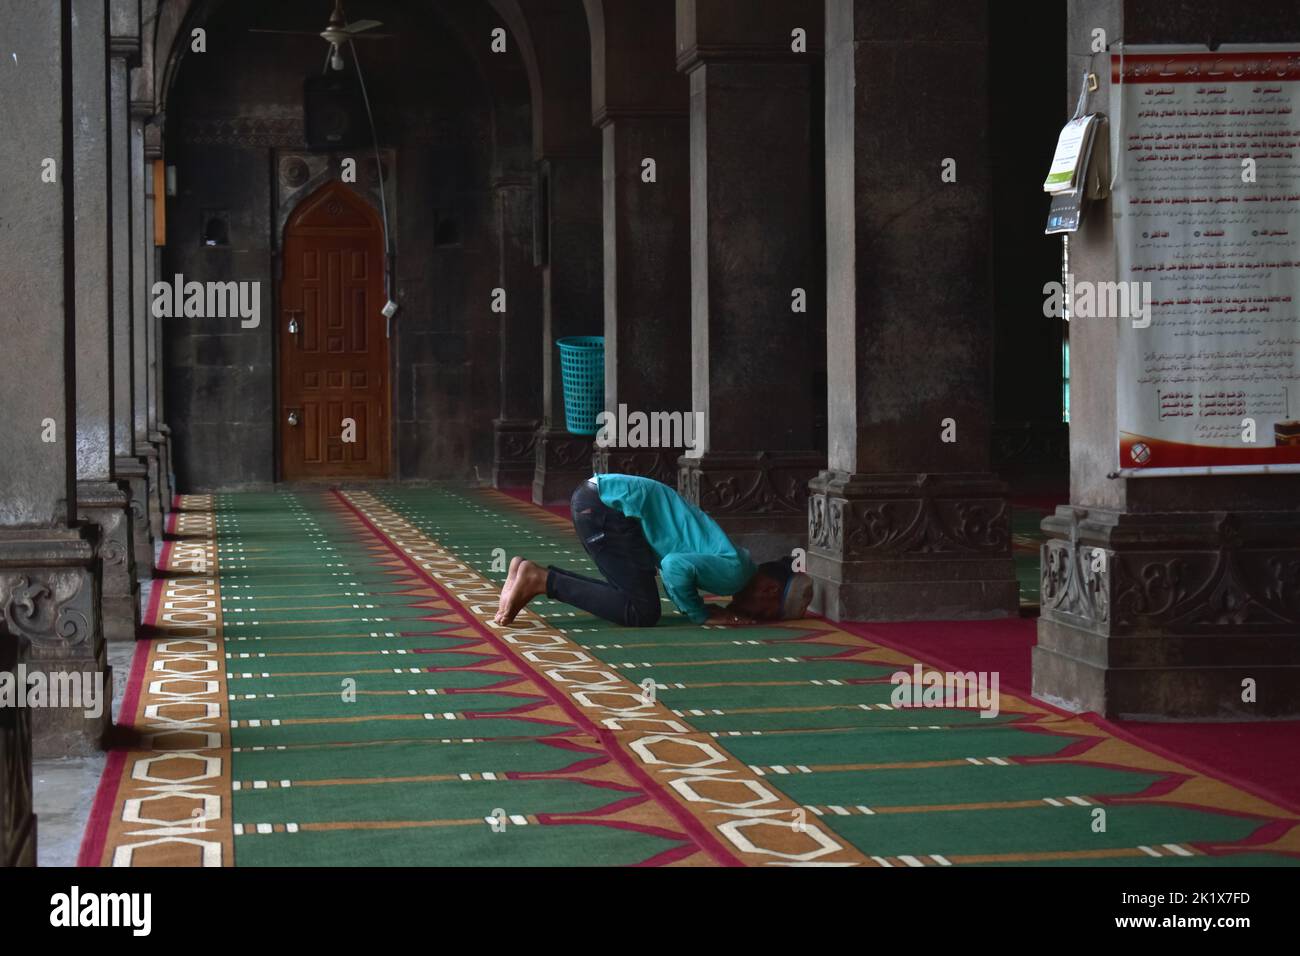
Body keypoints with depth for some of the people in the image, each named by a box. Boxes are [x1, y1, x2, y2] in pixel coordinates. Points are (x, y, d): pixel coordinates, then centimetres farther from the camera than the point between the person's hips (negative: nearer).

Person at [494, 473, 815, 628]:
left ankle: (532, 575, 9)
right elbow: (676, 567, -28)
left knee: (628, 597, 12)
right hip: (608, 505, -9)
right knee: (641, 613, -10)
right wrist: (702, 615, -9)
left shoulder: (742, 564, 17)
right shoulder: (734, 571, -11)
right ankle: (541, 580, -11)